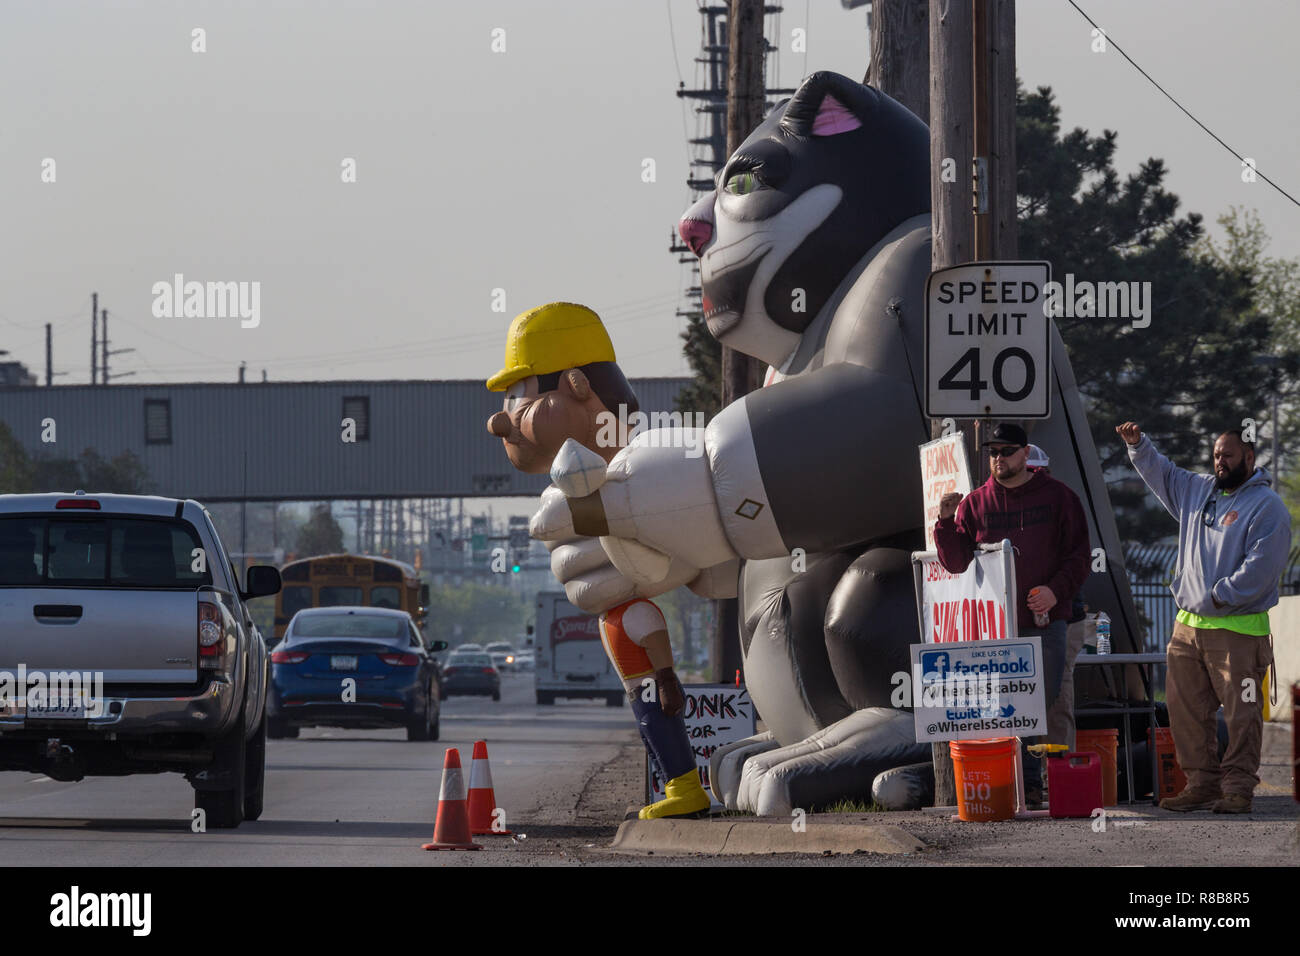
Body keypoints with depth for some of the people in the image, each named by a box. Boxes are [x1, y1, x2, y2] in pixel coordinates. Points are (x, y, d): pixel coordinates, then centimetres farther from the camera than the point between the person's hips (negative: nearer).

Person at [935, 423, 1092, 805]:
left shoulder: (1056, 497, 5)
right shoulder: (974, 504, 9)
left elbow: (1079, 554, 4)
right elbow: (956, 562, 6)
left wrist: (1056, 590, -11)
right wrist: (946, 522, -10)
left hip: (1045, 620, -1)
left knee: (1045, 706, 0)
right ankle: (1026, 783, 3)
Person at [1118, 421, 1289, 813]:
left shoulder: (1267, 507, -7)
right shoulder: (1198, 490, 16)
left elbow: (1260, 568, -16)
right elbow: (1160, 473, 34)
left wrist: (1217, 596, -17)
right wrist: (1138, 445, 19)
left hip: (1237, 631, -7)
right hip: (1188, 627, 7)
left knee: (1241, 714, -6)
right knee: (1186, 710, 8)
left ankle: (1238, 789, -2)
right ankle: (1201, 784, 14)